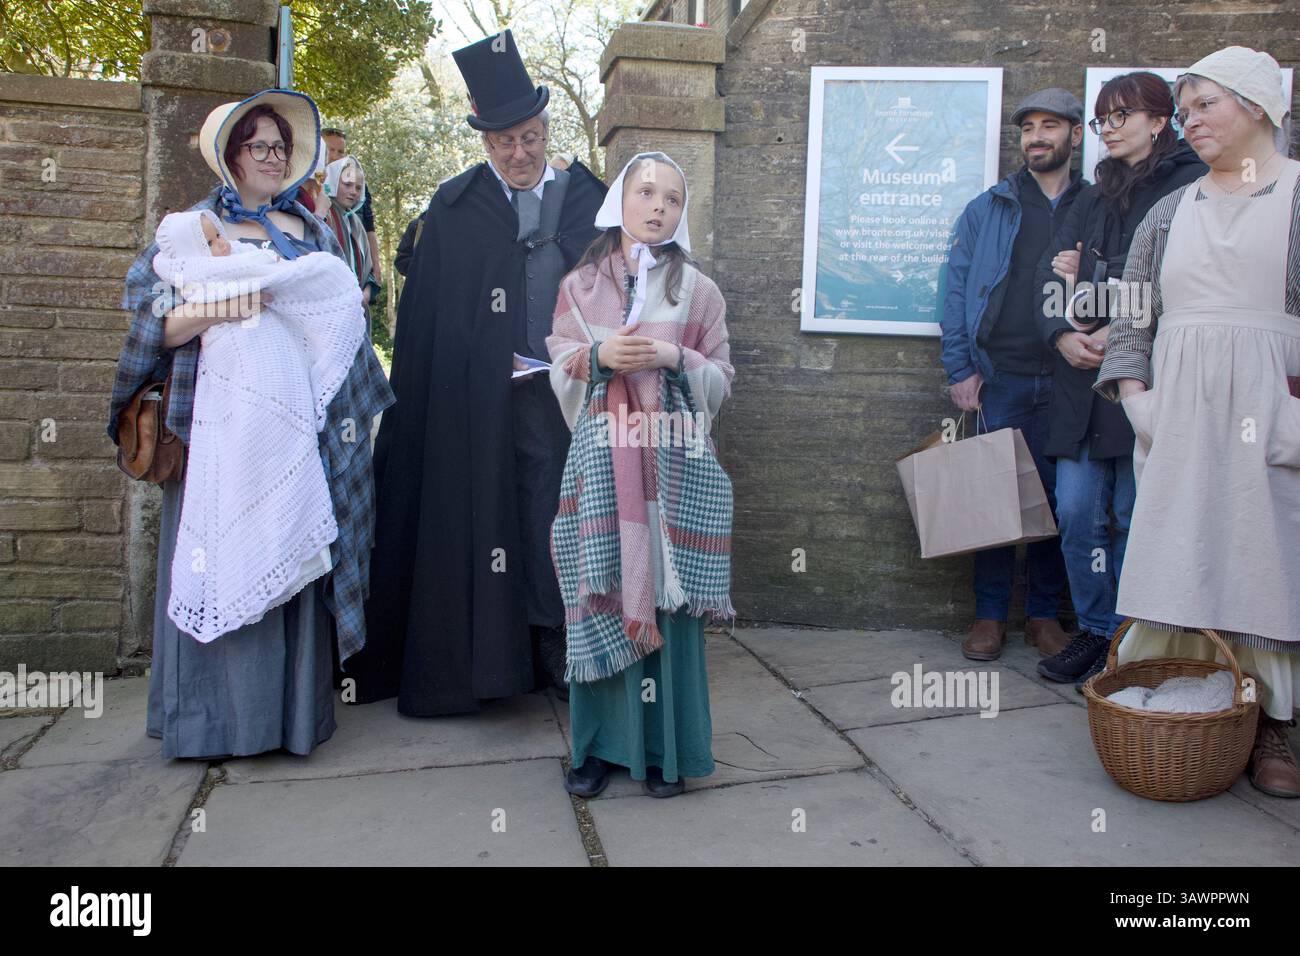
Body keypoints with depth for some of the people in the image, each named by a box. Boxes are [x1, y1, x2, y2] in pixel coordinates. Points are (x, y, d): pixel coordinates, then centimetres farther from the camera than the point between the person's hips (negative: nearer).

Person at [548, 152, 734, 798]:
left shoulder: (697, 289, 9)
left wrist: (674, 357, -11)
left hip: (673, 459, 0)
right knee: (599, 598, 0)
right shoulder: (580, 284, 11)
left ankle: (665, 747, 12)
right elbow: (560, 373, 9)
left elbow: (721, 381, 7)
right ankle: (600, 743, 14)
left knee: (666, 596, -1)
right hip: (600, 458, 1)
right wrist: (601, 356, -10)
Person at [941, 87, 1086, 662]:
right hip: (999, 378, 0)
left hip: (1068, 381, 1)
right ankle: (989, 614, 12)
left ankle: (1044, 614, 18)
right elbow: (957, 290, 6)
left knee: (1059, 497, 5)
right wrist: (960, 369, -2)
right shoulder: (988, 210, 9)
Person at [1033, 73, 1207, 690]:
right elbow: (1051, 269, 11)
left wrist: (1120, 335, -17)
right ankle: (1095, 632, 20)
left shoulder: (1191, 186, 0)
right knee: (1077, 512, 6)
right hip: (1081, 379, 6)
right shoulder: (1093, 198, 21)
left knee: (1135, 517, 0)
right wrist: (1063, 334, -6)